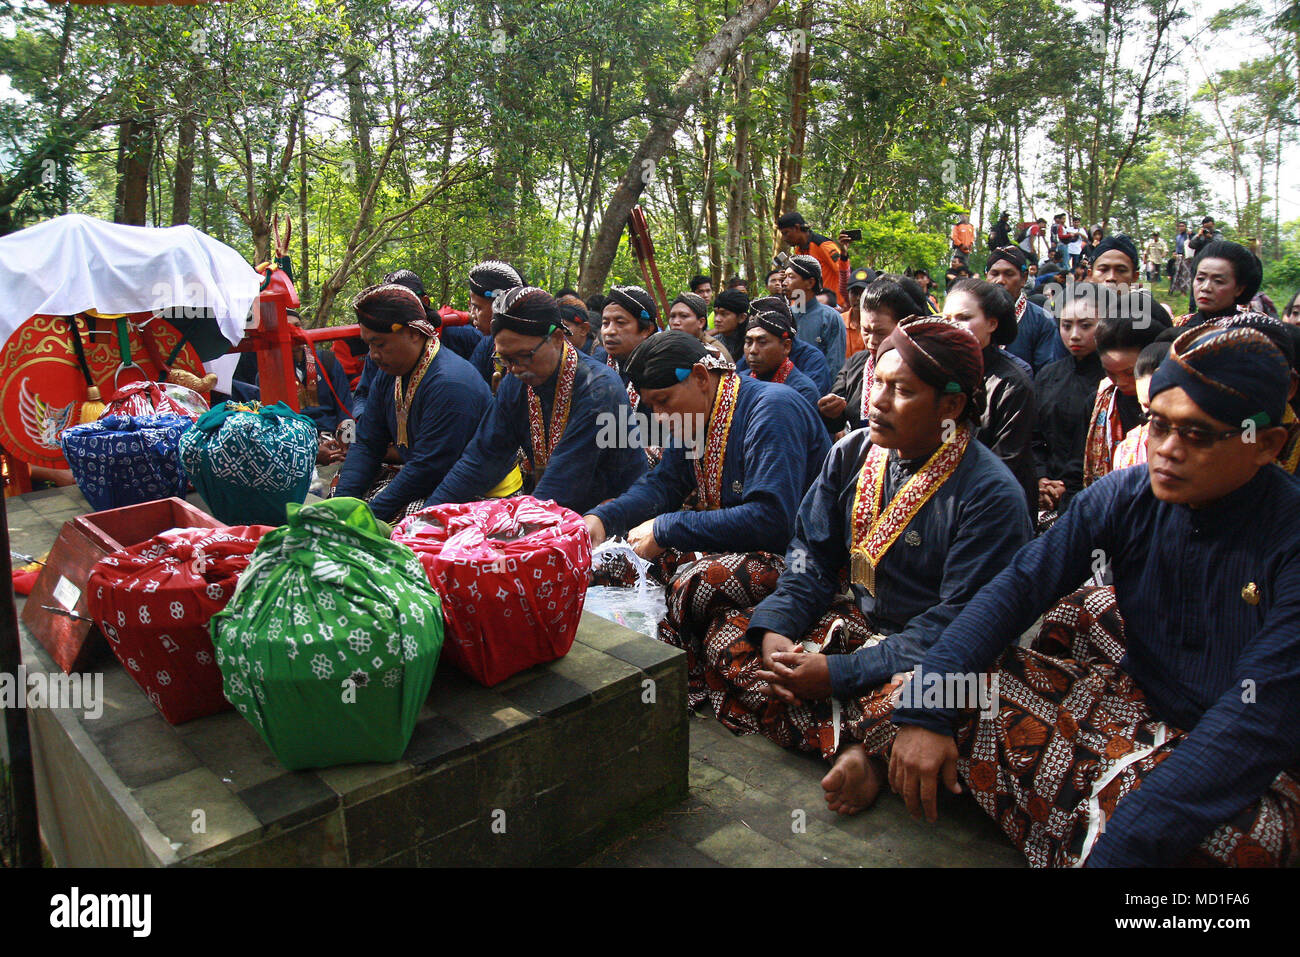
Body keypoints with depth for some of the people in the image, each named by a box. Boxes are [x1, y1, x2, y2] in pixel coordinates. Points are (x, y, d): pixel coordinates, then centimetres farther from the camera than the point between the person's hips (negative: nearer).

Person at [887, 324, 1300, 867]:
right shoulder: (1126, 497, -10)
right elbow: (1019, 584, -13)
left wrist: (1127, 845, -38)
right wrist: (926, 711, -28)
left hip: (1239, 760, -3)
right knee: (960, 686, -18)